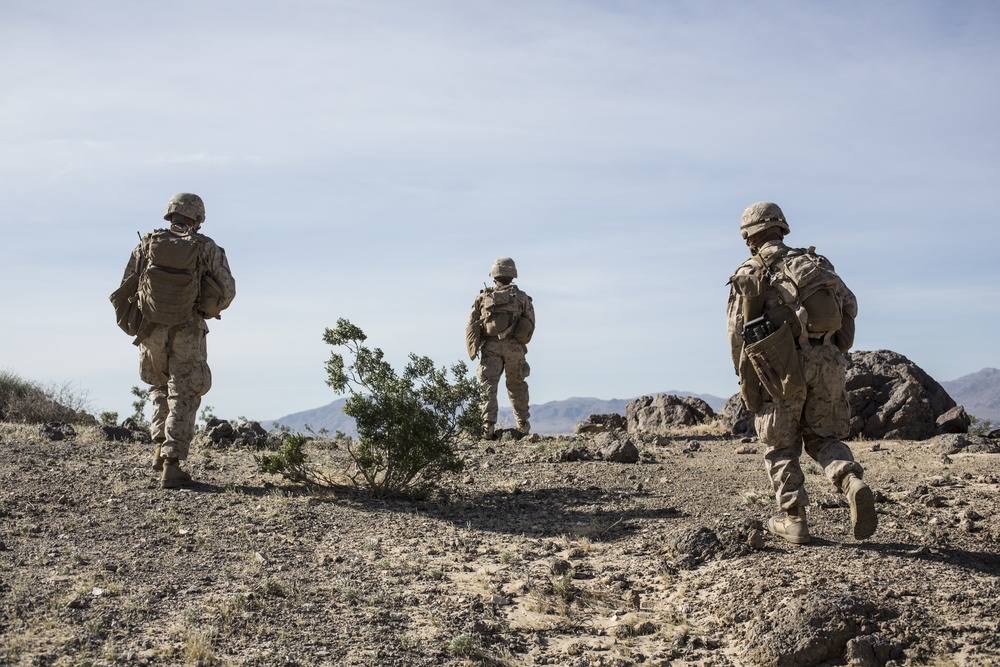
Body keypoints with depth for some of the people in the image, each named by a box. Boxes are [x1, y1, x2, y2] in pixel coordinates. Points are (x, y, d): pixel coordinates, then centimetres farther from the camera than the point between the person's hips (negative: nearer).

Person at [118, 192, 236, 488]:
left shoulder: (146, 245, -1)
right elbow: (226, 292, -6)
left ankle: (161, 447, 15)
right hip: (188, 334, -2)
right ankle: (171, 465, -2)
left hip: (152, 330, 2)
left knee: (160, 387, 26)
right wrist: (208, 309, 15)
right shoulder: (207, 248, -6)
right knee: (183, 397, 5)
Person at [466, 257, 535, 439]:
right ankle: (523, 426, 24)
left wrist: (473, 350, 4)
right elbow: (530, 324, 5)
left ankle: (489, 424, -14)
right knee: (517, 386, 14)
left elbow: (472, 324, 2)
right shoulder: (522, 297, 7)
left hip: (490, 347, -1)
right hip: (515, 347, 1)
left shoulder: (483, 297, 8)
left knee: (489, 385, -1)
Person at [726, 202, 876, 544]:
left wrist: (746, 381, 12)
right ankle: (853, 483, -12)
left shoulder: (748, 275, 5)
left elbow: (738, 334, 1)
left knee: (781, 445, 12)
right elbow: (849, 304, 9)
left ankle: (793, 519, 10)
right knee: (823, 437, 15)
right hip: (827, 362, 3)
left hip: (782, 365, -3)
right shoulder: (816, 263, 16)